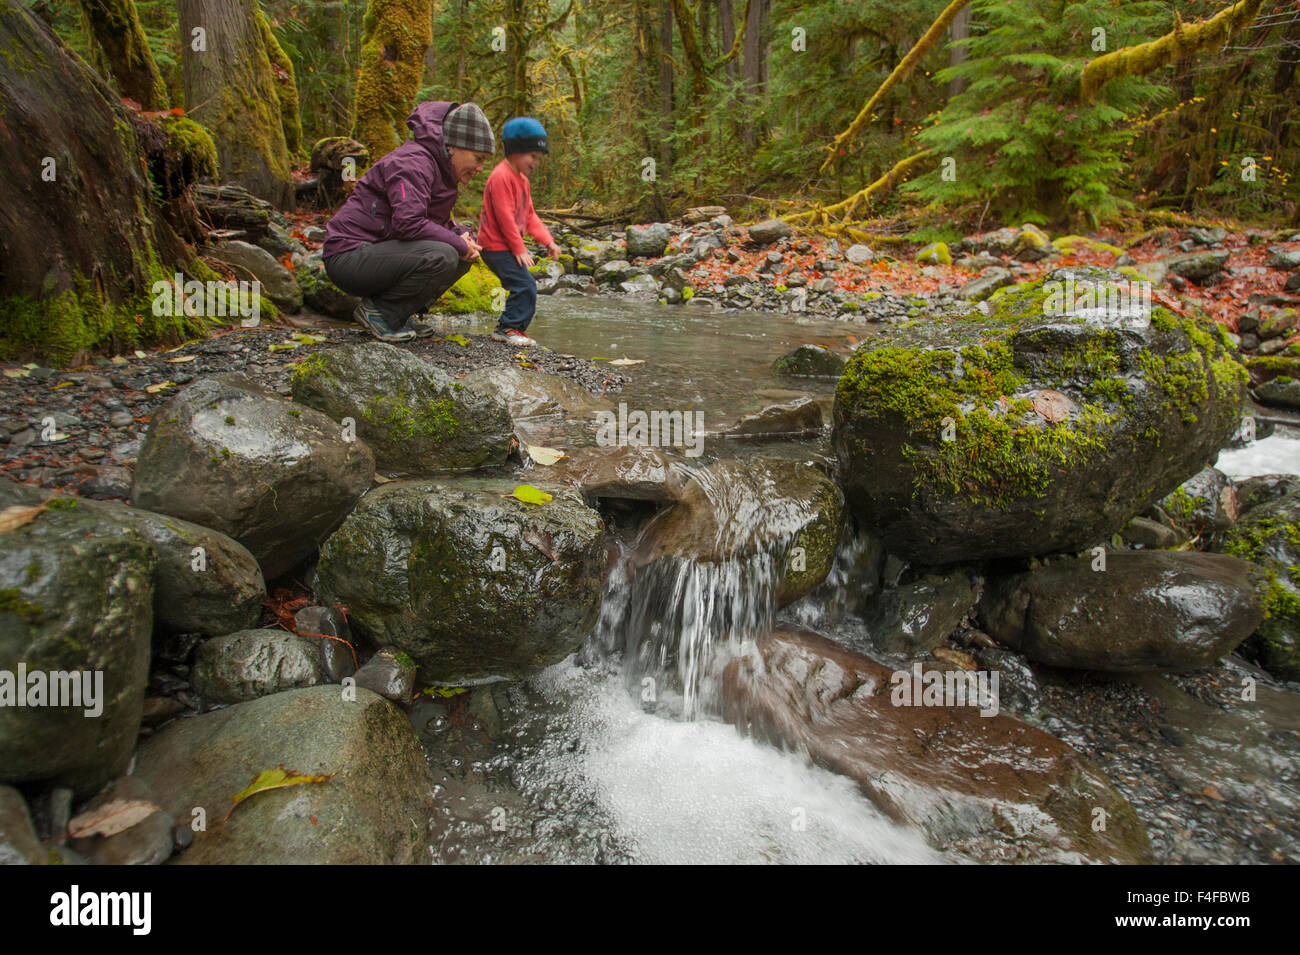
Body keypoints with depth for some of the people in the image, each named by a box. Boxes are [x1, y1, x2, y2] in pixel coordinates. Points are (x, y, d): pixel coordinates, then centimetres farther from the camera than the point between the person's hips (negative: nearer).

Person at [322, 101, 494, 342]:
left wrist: (463, 235, -2)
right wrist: (459, 244, -18)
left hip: (378, 252, 10)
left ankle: (405, 312, 6)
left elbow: (440, 222, 20)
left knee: (464, 255, 5)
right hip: (349, 257, -10)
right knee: (441, 256, -29)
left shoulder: (441, 169, 14)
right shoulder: (413, 162, -17)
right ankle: (377, 311, -12)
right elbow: (408, 223, -28)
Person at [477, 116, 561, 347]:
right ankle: (508, 328, -7)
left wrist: (548, 241, 9)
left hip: (508, 247, 10)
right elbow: (505, 217, -20)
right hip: (497, 246, -10)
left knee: (527, 287, 11)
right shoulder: (501, 177, -17)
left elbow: (529, 215, 19)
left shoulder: (522, 179, 16)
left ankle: (511, 329, 18)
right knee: (525, 286, -15)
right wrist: (519, 249, -18)